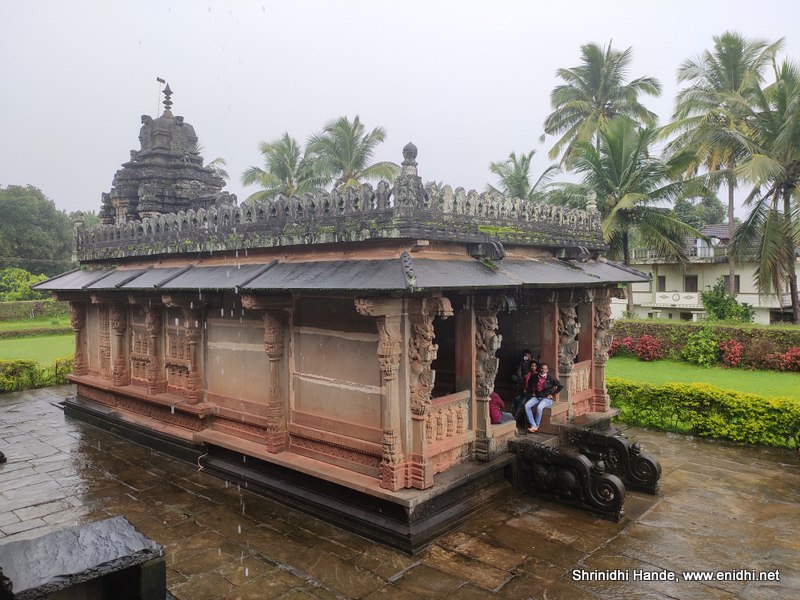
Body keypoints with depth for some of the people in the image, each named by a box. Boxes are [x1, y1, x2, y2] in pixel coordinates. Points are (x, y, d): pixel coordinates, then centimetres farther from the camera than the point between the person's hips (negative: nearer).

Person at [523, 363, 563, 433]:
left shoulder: (550, 378, -7)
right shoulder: (534, 377, 3)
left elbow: (561, 386, -4)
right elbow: (528, 385, 22)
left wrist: (552, 394, -4)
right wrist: (531, 392, 10)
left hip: (546, 398, -4)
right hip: (536, 397, 4)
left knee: (539, 407, -34)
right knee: (527, 406, -23)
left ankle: (537, 426, -15)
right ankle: (533, 426, -24)